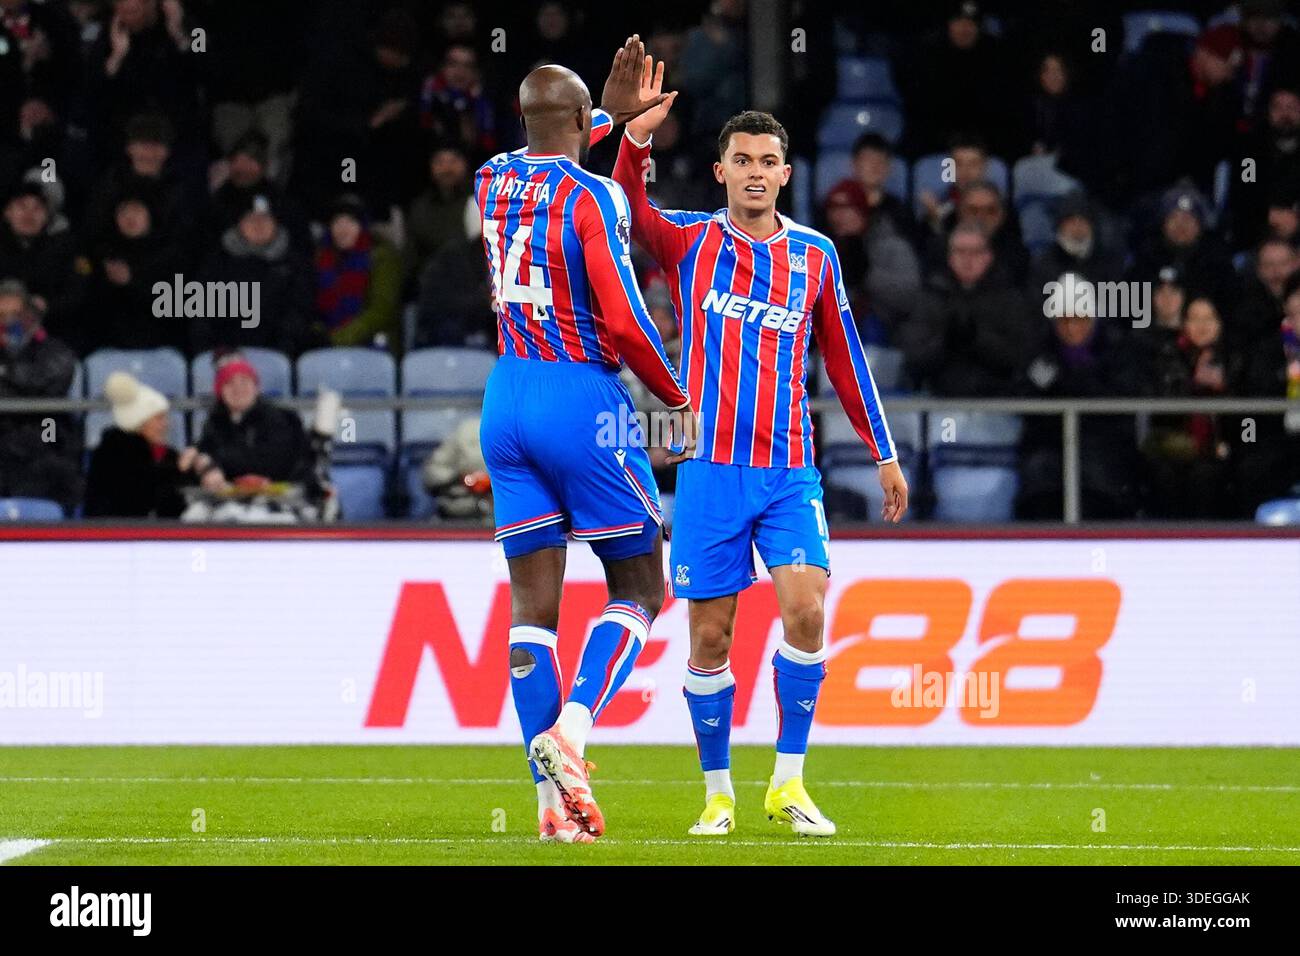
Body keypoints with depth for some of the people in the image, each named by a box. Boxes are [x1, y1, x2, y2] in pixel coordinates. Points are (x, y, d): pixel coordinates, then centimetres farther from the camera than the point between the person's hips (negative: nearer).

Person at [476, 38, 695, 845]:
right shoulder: (591, 196, -13)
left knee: (534, 603, 4)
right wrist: (678, 398, -2)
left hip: (508, 400, 6)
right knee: (640, 588, 8)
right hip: (584, 401, -6)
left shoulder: (492, 182, 5)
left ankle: (553, 797, 1)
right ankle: (572, 727, -15)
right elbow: (624, 323, -17)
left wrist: (614, 111, 36)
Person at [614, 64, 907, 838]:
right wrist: (638, 135, -33)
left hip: (790, 470, 1)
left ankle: (789, 784, -5)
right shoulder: (691, 241, 3)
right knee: (710, 635, 0)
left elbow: (845, 359, 15)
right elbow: (629, 207, -16)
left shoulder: (815, 256, 7)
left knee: (806, 607, -16)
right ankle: (718, 795, 13)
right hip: (711, 468, -1)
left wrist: (884, 454, 15)